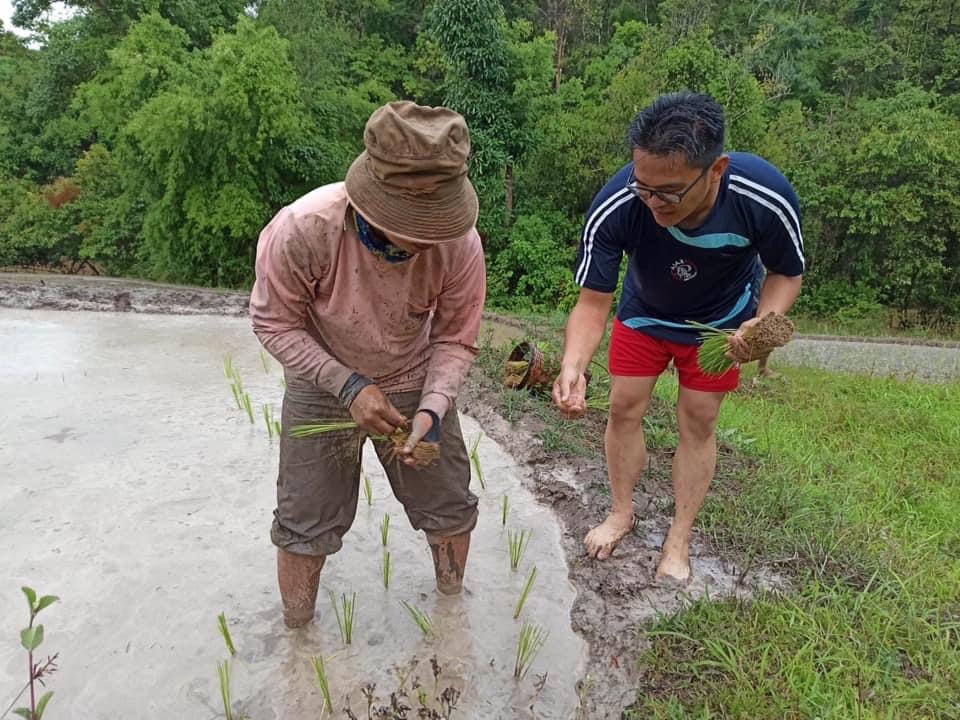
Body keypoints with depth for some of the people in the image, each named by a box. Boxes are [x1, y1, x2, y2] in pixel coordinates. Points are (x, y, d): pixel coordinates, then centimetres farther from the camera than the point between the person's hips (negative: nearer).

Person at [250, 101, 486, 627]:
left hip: (414, 385, 2)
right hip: (322, 386, -1)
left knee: (449, 509, 12)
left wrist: (431, 408, -28)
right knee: (304, 526, 8)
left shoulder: (460, 243, -27)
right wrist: (348, 385, -26)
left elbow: (455, 340, -13)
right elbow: (274, 323, -17)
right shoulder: (302, 229, -32)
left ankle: (452, 603, 44)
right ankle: (296, 633, 38)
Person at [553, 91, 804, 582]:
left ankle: (679, 539, 22)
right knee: (624, 409, 4)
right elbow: (593, 303, -30)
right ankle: (622, 513, 29)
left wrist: (763, 323, -37)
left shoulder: (766, 199, -36)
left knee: (698, 421, 4)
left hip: (720, 319, 0)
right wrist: (572, 368, -48)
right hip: (645, 314, 1)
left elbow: (786, 273, -16)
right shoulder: (613, 208, -38)